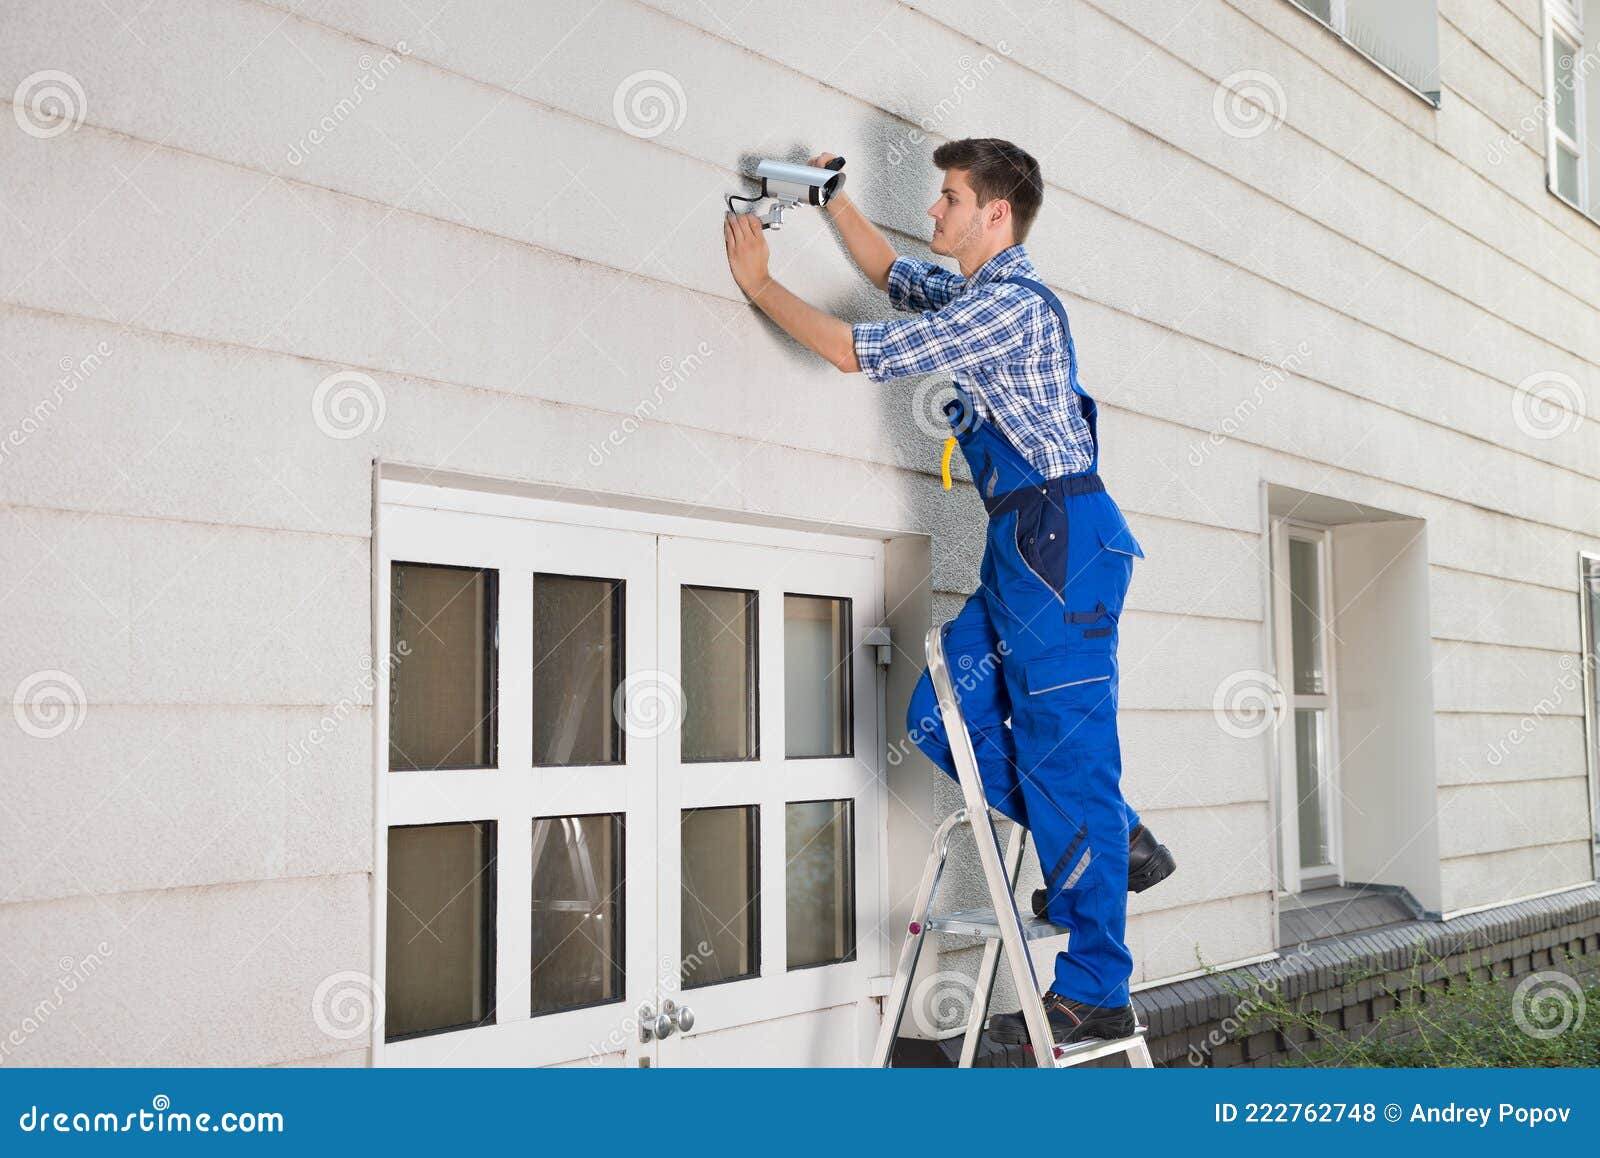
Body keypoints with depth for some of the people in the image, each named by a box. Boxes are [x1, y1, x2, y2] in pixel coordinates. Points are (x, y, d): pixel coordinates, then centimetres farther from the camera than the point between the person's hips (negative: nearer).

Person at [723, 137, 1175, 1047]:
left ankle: (1094, 993, 0)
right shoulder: (972, 293, 18)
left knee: (1064, 753, -7)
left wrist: (760, 283, -1)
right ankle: (1116, 844, 15)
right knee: (944, 719, 6)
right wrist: (834, 198, 29)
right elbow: (892, 274, 39)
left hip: (1063, 538, -10)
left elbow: (858, 352, -13)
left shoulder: (1012, 303, -13)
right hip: (1023, 546, 10)